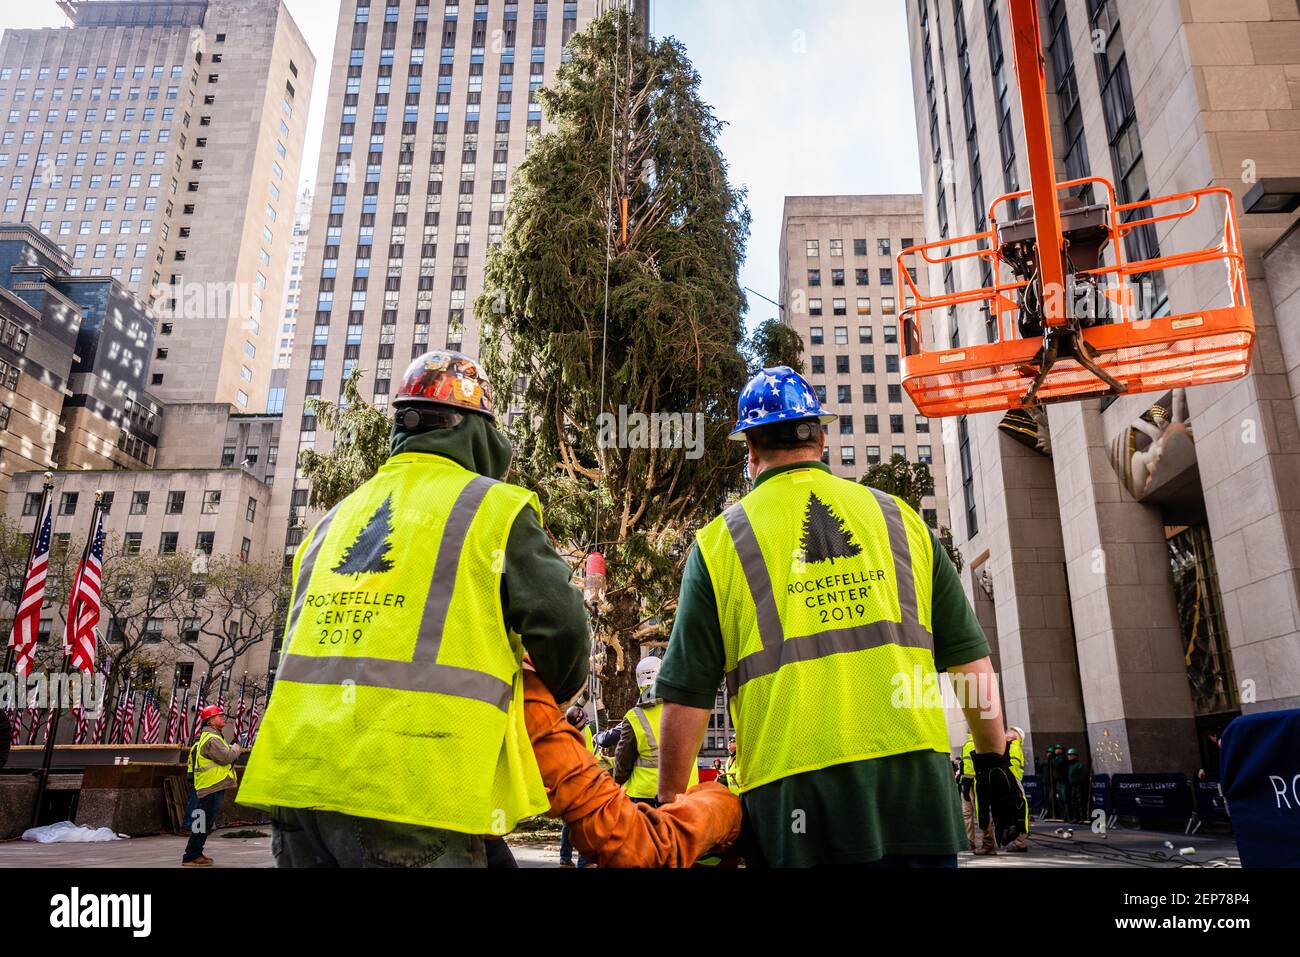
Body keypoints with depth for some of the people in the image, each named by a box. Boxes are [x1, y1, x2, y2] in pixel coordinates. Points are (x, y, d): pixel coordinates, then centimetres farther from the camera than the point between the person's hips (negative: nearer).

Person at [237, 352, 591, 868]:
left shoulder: (336, 518, 20)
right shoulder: (494, 506, 1)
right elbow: (561, 629, -5)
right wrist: (558, 693, 18)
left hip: (297, 774, 6)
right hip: (411, 789, -6)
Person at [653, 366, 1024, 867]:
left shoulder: (720, 539, 2)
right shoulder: (897, 516, 9)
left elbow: (686, 696, -1)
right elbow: (970, 656, 10)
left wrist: (668, 805, 9)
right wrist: (994, 758, 22)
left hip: (793, 790, -2)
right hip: (916, 779, 2)